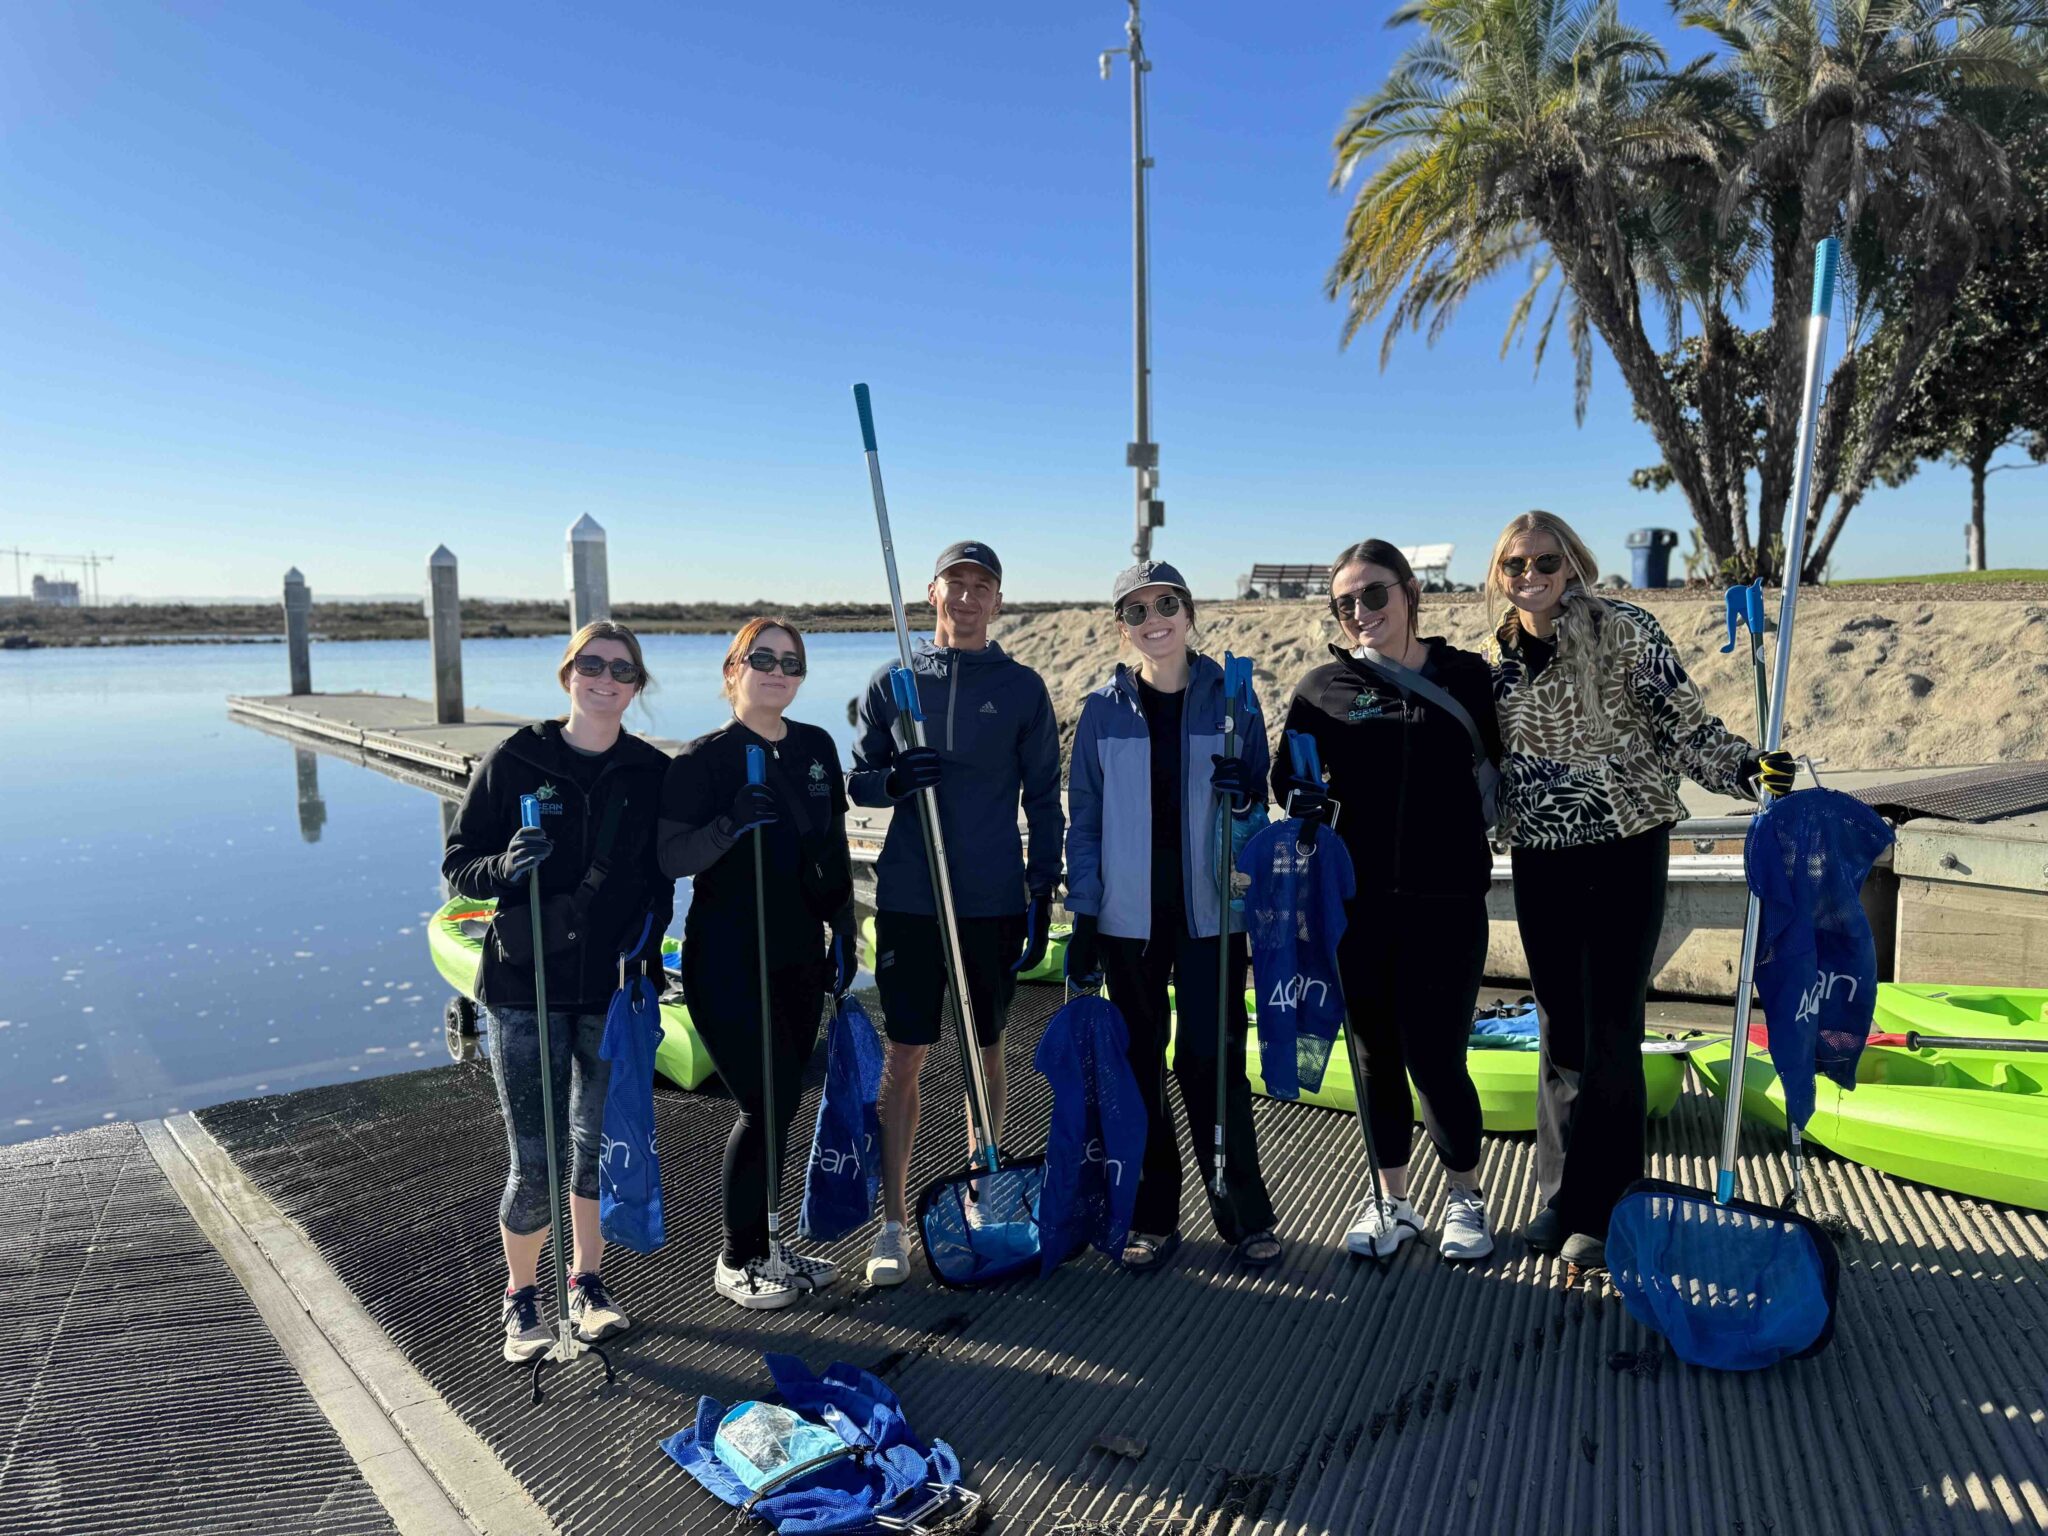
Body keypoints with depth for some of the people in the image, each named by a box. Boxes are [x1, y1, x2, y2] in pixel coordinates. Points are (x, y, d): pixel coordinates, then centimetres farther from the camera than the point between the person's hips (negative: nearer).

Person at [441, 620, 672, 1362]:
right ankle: (520, 1297, 26)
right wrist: (504, 867, -21)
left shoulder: (653, 772, 2)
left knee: (600, 1146, 14)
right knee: (534, 1161, 1)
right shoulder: (513, 761, -5)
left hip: (614, 988, 3)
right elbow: (457, 863, -1)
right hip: (526, 990, -2)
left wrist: (649, 936, -7)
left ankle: (587, 1283, 35)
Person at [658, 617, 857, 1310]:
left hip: (798, 955, 6)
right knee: (766, 1104, -5)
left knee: (782, 1102, 11)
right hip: (727, 961, -6)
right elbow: (671, 858, -16)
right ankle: (735, 1260, 15)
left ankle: (760, 1241, 29)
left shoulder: (816, 747, 7)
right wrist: (732, 822, -31)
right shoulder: (702, 758, -9)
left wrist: (844, 931, 11)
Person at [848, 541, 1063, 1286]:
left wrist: (1042, 894, 1)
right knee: (902, 1057, 2)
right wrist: (893, 779, -15)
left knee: (987, 1055, 11)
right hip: (908, 898, 0)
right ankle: (893, 1225, 12)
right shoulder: (891, 683, 6)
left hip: (993, 902, 0)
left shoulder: (1022, 688, 4)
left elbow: (1044, 800, 6)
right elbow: (857, 780, 8)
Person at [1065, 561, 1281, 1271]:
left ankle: (1245, 1216, 16)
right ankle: (1152, 1218, 21)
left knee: (1213, 1061, -1)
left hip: (1209, 912, -1)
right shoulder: (1103, 709, 3)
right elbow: (1083, 818, 4)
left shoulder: (1229, 698, 2)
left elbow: (1260, 796, 8)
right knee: (1139, 1062, 7)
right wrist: (1082, 915, -1)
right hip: (1128, 916, 1)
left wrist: (1244, 793, -16)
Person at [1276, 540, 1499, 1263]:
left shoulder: (1469, 677, 4)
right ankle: (1392, 1202, 31)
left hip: (1447, 902, -1)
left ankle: (1464, 1198, 26)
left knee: (1435, 1060, -1)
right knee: (1376, 1056, 11)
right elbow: (1289, 773, 9)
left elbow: (1500, 771, 10)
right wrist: (1304, 795, -13)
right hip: (1359, 903, 2)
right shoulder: (1324, 687, 4)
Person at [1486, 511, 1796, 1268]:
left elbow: (1686, 727, -11)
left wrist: (1746, 766, -26)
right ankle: (1562, 1197, 26)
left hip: (1625, 849, -4)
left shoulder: (1624, 631, -11)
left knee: (1610, 1030, 0)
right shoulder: (1495, 657, 3)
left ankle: (1602, 1211, 14)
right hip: (1540, 858, 4)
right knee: (1558, 1027, 12)